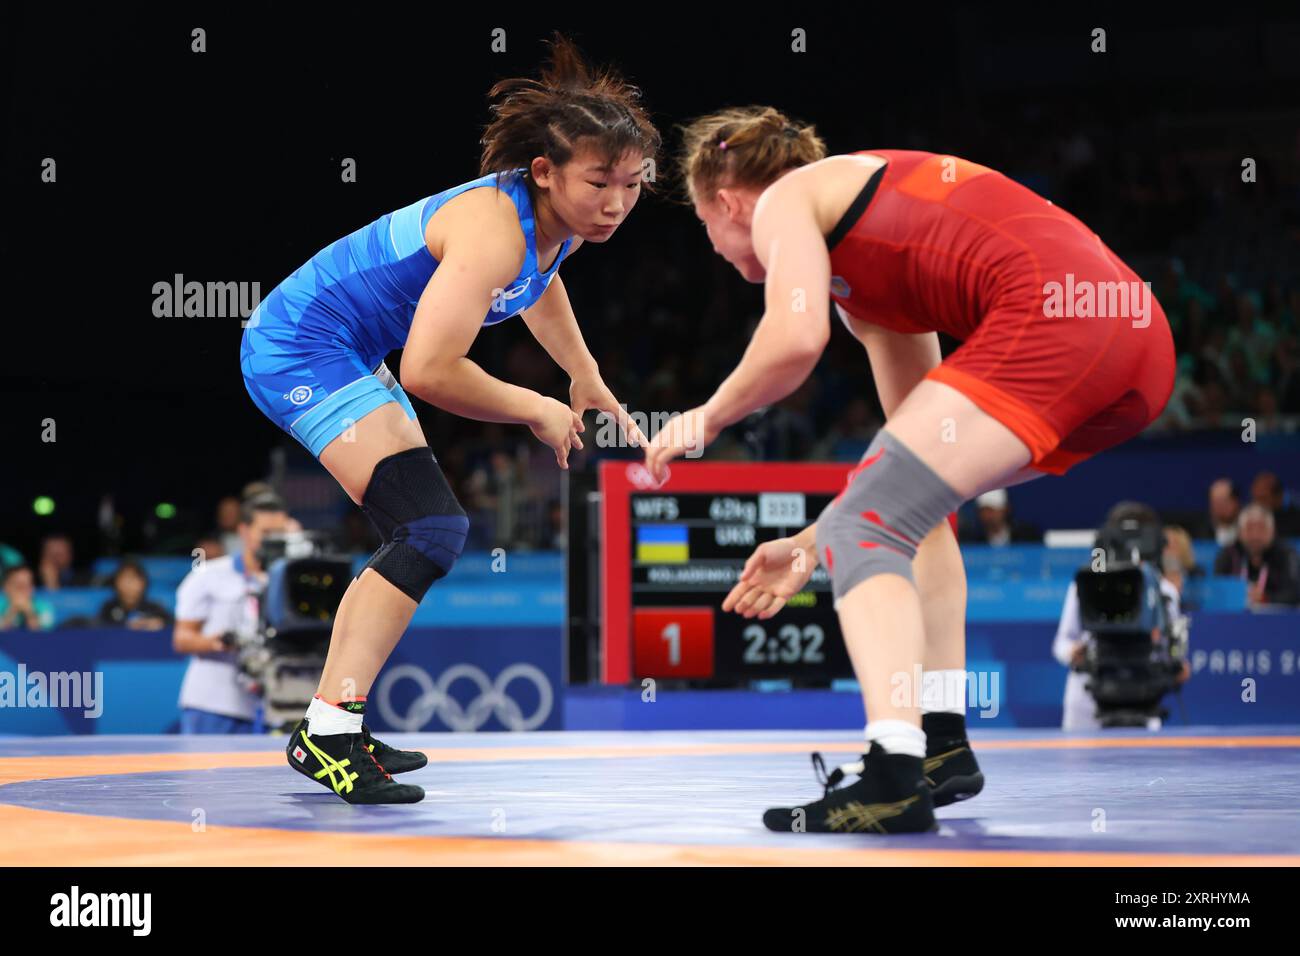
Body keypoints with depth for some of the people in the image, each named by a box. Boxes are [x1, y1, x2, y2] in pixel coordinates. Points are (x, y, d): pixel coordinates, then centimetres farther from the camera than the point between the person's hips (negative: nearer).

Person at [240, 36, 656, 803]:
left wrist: (590, 387, 30)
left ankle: (337, 731, 26)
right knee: (432, 530, -20)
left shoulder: (558, 221, 0)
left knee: (418, 538, 19)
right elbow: (430, 371, -33)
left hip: (342, 355, 11)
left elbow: (539, 281, 26)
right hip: (302, 349, -11)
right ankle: (328, 733, -20)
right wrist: (539, 412, -19)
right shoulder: (493, 229, -29)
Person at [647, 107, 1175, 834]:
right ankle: (942, 747, 23)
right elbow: (921, 444, 34)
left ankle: (895, 781, -22)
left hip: (1051, 313, -10)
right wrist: (813, 545, 38)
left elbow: (796, 338, -12)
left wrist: (707, 419, 6)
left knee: (862, 530, -8)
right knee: (913, 506, 29)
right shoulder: (862, 253, 34)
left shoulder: (785, 200, 9)